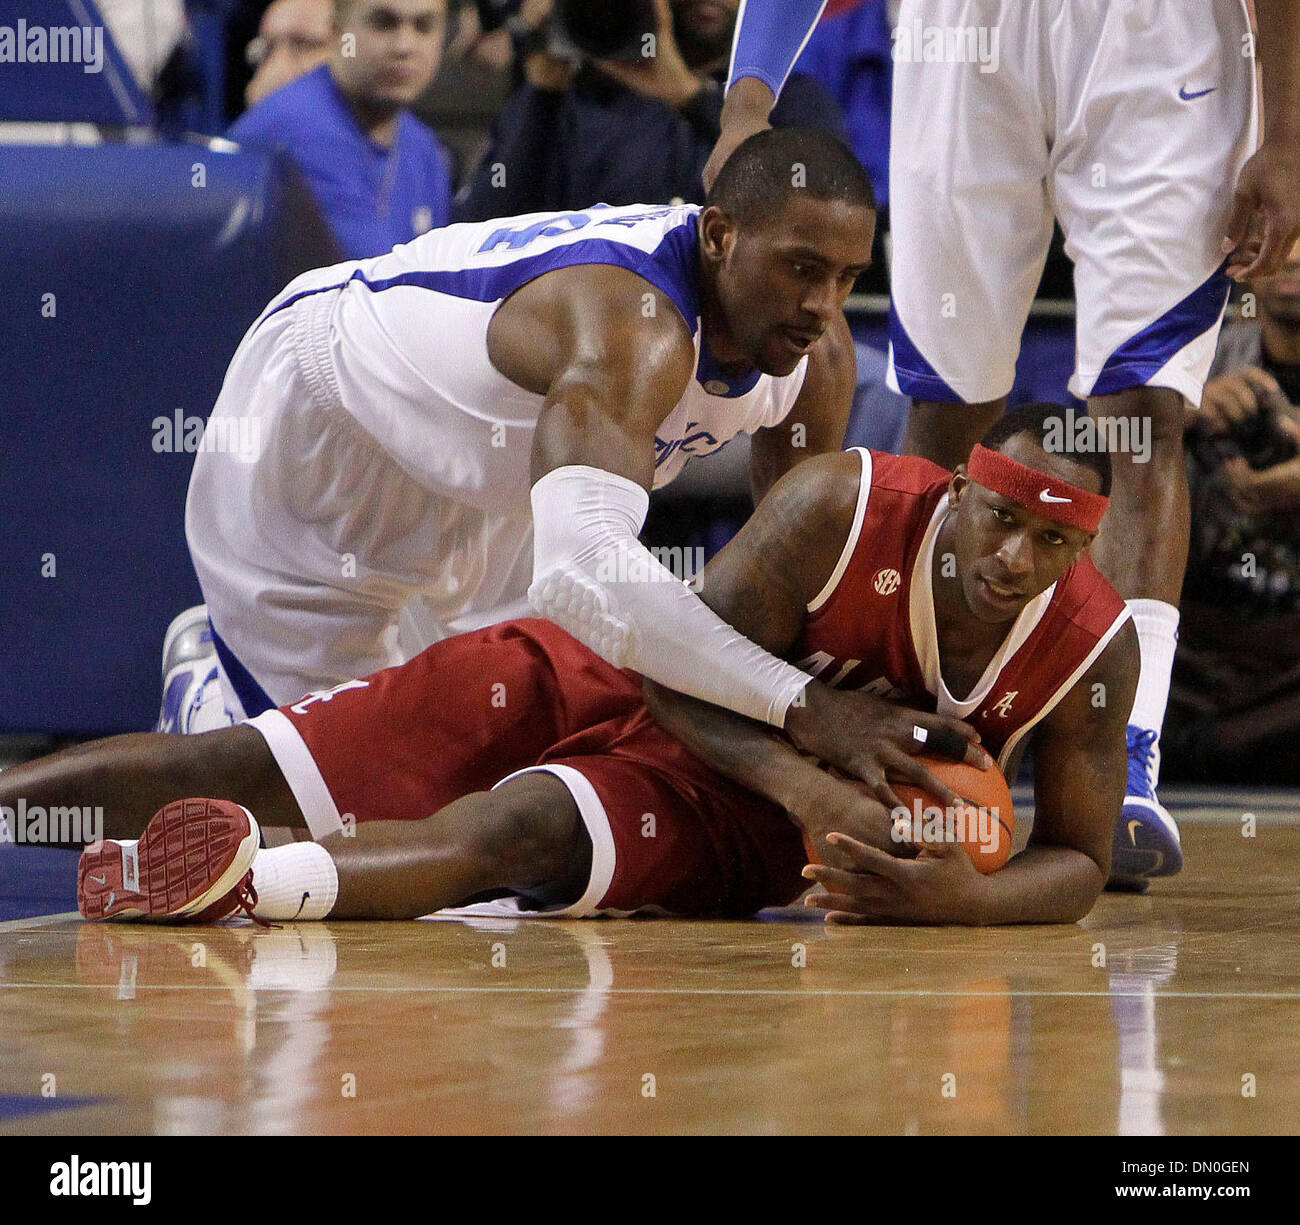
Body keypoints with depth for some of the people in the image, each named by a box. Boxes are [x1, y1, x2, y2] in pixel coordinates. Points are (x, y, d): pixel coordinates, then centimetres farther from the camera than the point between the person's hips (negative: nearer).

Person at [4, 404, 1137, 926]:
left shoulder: (1094, 649, -14)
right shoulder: (844, 510, -22)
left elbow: (1077, 862, -7)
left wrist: (960, 896, -30)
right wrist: (806, 782, -35)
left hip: (728, 818, 0)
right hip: (611, 681, 1)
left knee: (513, 832, -35)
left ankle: (242, 879, -58)